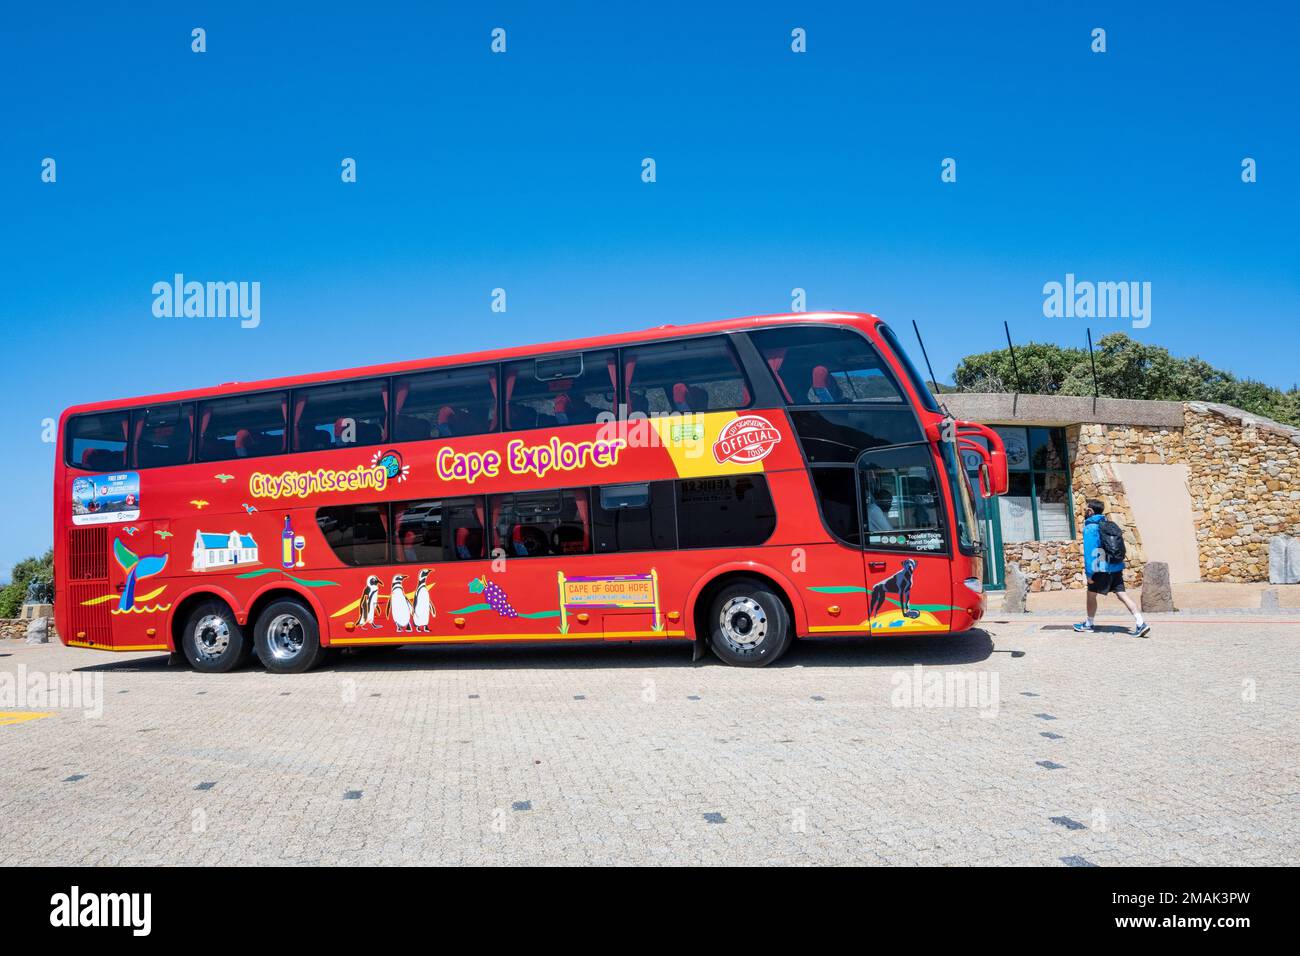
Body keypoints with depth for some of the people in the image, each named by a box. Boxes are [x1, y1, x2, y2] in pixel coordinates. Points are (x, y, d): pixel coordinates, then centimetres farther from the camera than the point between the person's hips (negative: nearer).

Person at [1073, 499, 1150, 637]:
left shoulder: (1090, 527, -11)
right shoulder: (1110, 525, 14)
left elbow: (1089, 551, -17)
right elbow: (1118, 546, 20)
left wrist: (1089, 573, -16)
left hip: (1102, 569, -7)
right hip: (1116, 567, 7)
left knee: (1091, 594, 10)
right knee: (1121, 594, 3)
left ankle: (1088, 624, 22)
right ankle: (1140, 623, -9)